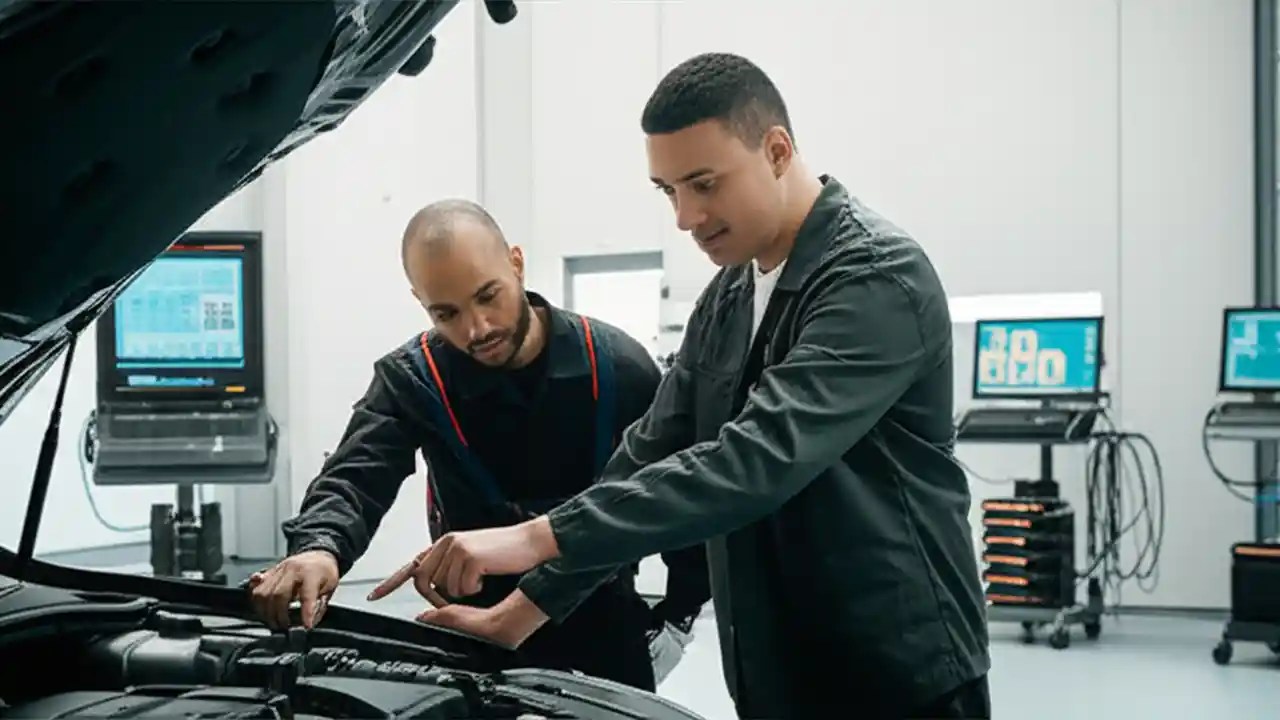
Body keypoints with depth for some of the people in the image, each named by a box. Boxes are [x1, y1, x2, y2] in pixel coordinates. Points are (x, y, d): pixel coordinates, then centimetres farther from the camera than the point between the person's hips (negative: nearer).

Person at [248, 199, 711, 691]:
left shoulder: (619, 368, -12)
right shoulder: (409, 380, -11)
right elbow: (354, 479, -26)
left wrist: (677, 619, -4)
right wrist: (319, 548, -47)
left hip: (603, 632, 0)